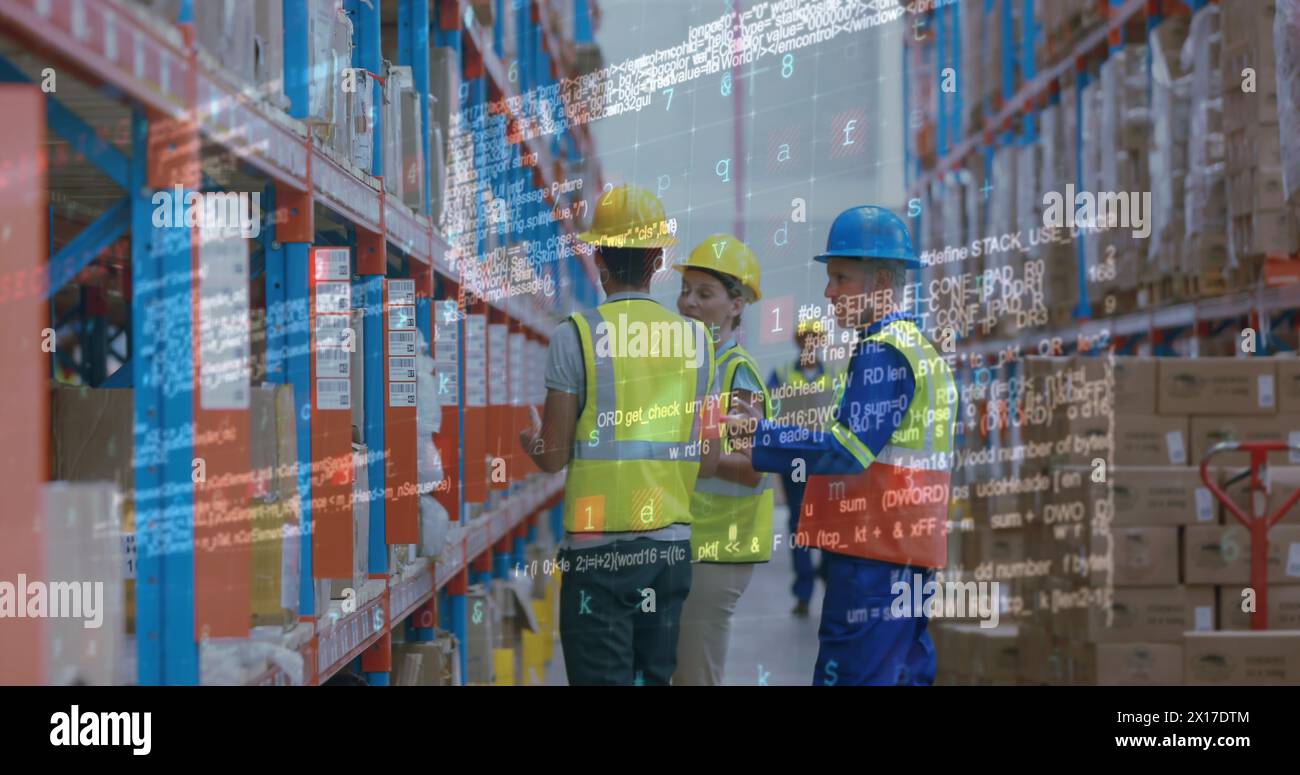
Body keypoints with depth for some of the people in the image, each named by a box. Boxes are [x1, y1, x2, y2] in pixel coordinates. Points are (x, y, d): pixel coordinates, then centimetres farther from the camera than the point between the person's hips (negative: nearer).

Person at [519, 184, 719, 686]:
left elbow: (553, 457, -6)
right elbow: (707, 461, 7)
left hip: (599, 545, -4)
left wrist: (531, 441, 17)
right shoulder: (695, 337, 4)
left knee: (602, 676, -1)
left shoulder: (576, 335, -7)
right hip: (671, 545, 4)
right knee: (656, 675, 13)